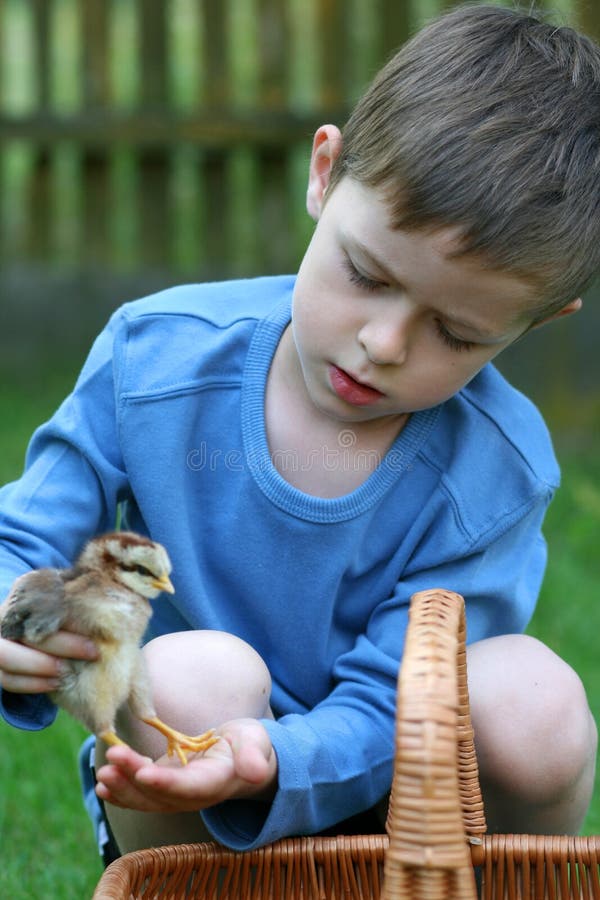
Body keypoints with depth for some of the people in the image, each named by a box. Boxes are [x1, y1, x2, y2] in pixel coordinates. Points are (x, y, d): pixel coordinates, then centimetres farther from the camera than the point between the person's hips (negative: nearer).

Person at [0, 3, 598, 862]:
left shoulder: (496, 473, -18)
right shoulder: (155, 356, -14)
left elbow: (382, 712, -20)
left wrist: (272, 766, -44)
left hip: (381, 788, 1)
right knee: (194, 673, -34)